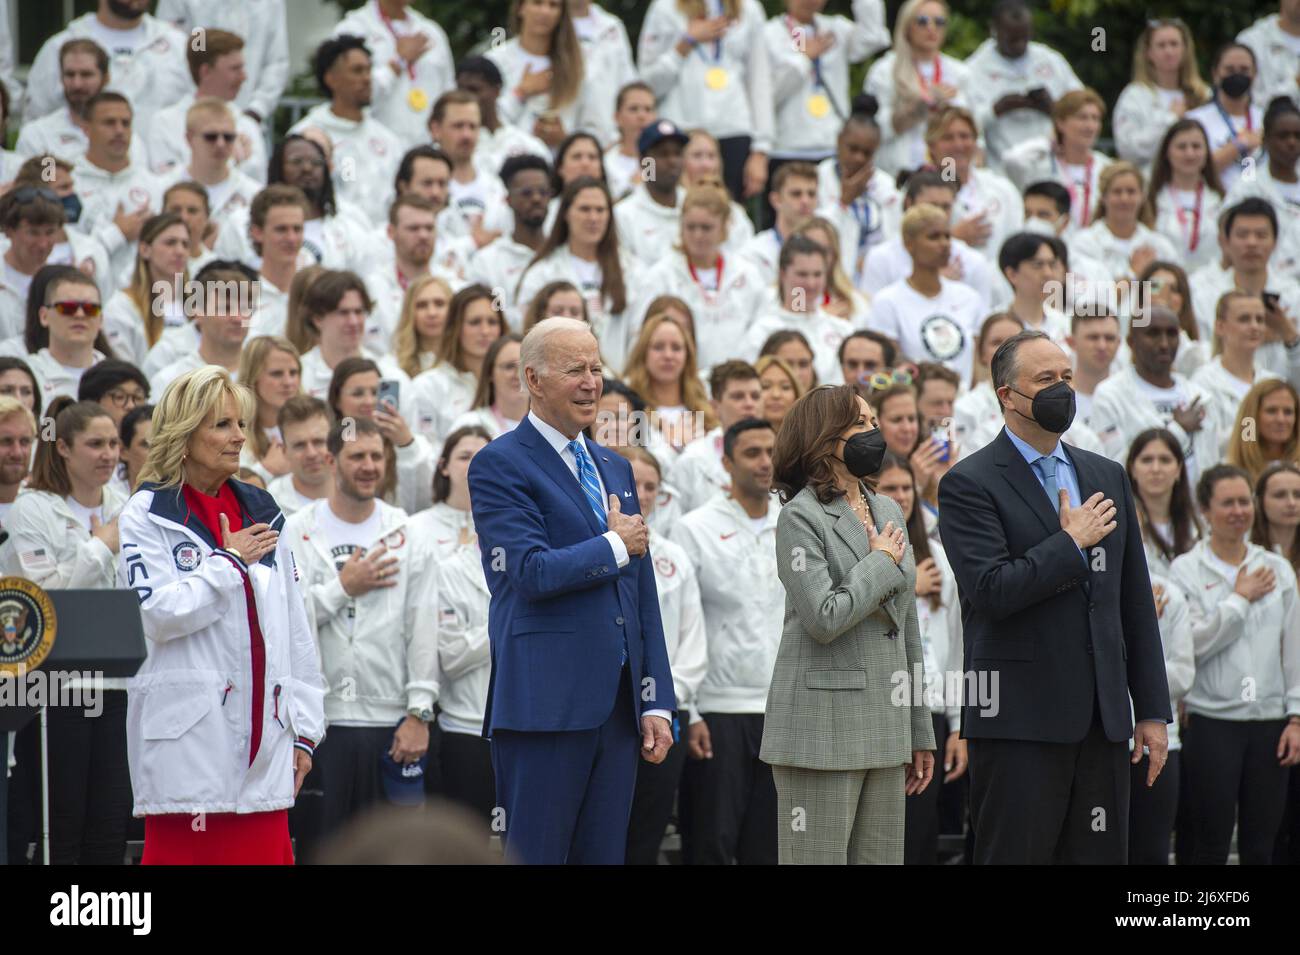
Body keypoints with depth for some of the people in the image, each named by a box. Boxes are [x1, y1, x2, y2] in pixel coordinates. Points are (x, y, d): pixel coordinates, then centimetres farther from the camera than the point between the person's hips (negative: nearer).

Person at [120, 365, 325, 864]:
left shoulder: (261, 512, 16)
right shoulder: (146, 515, 0)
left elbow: (295, 627, 16)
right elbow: (156, 613, -14)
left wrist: (304, 727, 11)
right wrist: (229, 561, -7)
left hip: (262, 729, 5)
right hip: (187, 734, -5)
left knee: (266, 850, 1)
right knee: (180, 850, -4)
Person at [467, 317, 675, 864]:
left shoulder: (615, 469, 19)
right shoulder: (499, 465, -4)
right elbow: (533, 572, -17)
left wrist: (656, 702, 11)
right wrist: (614, 547, -4)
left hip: (617, 706, 7)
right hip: (546, 704, -7)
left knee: (604, 854, 8)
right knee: (534, 854, -4)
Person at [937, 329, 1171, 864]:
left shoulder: (1107, 476, 15)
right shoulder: (970, 484, -4)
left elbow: (1136, 602, 16)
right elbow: (991, 591, -18)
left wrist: (1153, 709, 12)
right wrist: (1071, 542, -9)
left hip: (1102, 719, 6)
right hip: (1019, 719, -6)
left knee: (1101, 854, 5)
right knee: (1015, 854, -3)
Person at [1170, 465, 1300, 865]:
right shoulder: (1187, 570, -2)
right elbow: (1193, 644, -12)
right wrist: (1240, 599, -7)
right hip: (1213, 722, -3)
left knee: (1260, 846, 6)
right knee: (1210, 846, -1)